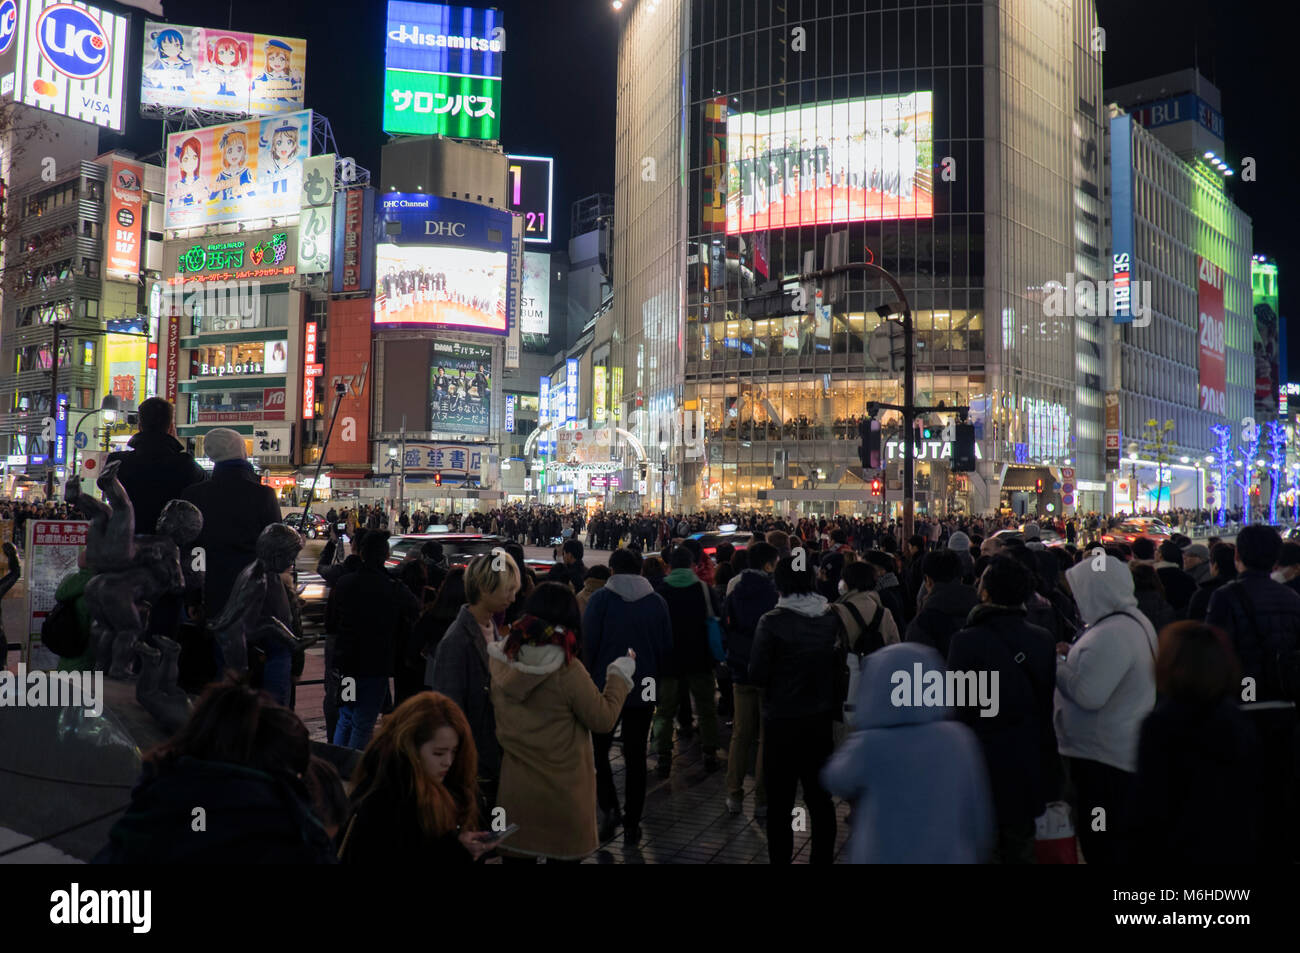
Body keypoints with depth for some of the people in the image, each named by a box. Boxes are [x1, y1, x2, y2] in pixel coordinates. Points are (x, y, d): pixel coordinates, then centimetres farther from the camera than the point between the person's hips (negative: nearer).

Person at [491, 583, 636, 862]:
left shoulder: (501, 660, -7)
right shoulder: (567, 670, -20)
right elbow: (604, 719, -11)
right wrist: (620, 673, 0)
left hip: (514, 790, 4)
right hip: (562, 792, -4)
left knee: (517, 852, 16)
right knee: (562, 853, 13)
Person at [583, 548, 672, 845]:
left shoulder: (600, 598, -8)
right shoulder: (657, 601, 2)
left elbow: (588, 643, -10)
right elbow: (666, 648, 4)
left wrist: (588, 680, 3)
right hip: (643, 691, 3)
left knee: (599, 750, 14)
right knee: (636, 756, 10)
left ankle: (609, 808, -1)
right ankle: (632, 824, 13)